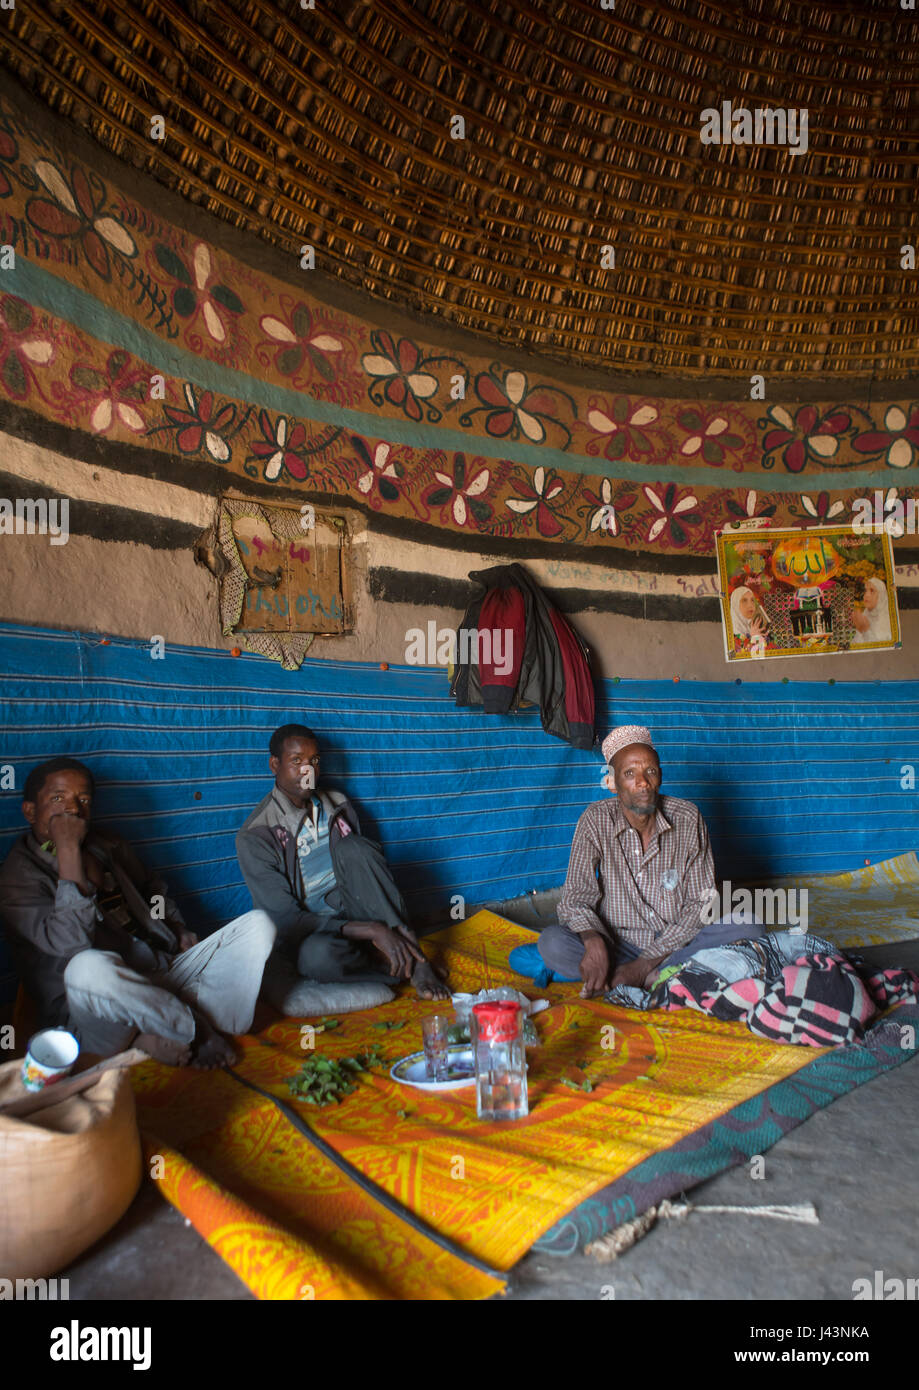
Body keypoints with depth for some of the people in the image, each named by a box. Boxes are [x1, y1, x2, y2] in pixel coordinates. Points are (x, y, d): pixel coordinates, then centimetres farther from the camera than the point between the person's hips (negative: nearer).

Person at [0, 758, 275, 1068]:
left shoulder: (109, 847, 15)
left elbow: (153, 891, 32)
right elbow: (70, 943, -22)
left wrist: (180, 932, 13)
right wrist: (68, 851, -21)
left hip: (163, 976, 6)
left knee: (257, 925, -7)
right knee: (88, 967, -42)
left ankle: (159, 1033, -19)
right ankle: (199, 1030, -16)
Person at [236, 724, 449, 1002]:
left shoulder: (337, 804, 4)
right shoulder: (254, 837, -14)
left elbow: (364, 867, 10)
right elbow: (286, 920, -20)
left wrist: (394, 927, -10)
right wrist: (372, 930, -30)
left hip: (352, 912, 4)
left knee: (351, 847, -25)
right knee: (317, 954, -41)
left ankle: (413, 953, -27)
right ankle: (412, 965, -17)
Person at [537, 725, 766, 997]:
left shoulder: (687, 818, -6)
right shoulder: (596, 820, -8)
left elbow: (701, 902, -8)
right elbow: (575, 898, -10)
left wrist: (646, 962, -18)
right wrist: (594, 943, -34)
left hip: (675, 943, 1)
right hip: (618, 945, -1)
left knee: (748, 928, -23)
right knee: (551, 942, -27)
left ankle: (648, 975, -25)